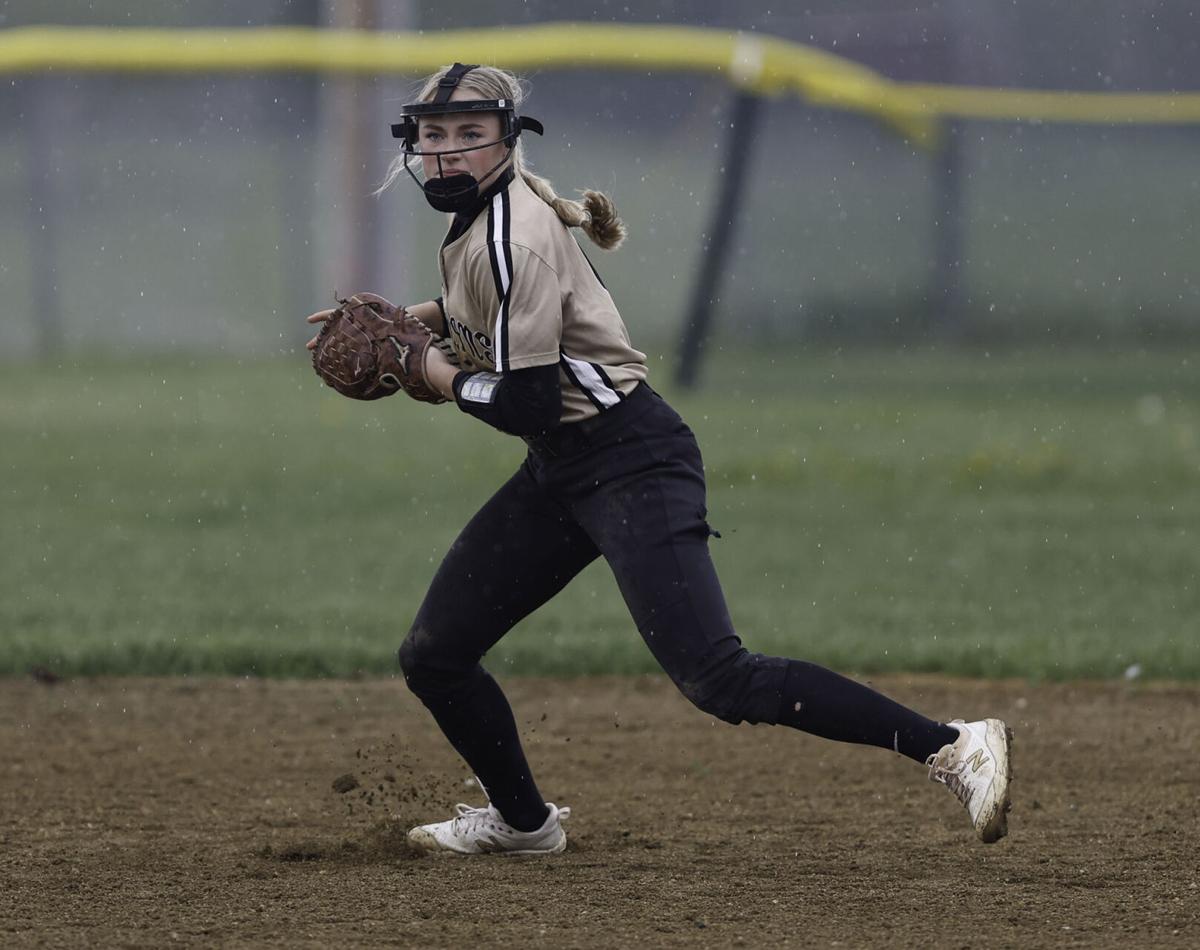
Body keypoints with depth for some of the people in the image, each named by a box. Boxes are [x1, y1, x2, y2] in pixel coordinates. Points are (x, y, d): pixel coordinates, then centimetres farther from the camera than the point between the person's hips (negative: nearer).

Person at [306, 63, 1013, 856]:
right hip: (561, 472, 10)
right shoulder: (484, 206, 8)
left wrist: (445, 378, -6)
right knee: (433, 657, 11)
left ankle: (953, 746, -25)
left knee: (720, 681, -21)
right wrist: (413, 319, 15)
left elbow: (527, 406, -23)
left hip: (631, 463, -10)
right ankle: (522, 821, 32)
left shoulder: (512, 240, -20)